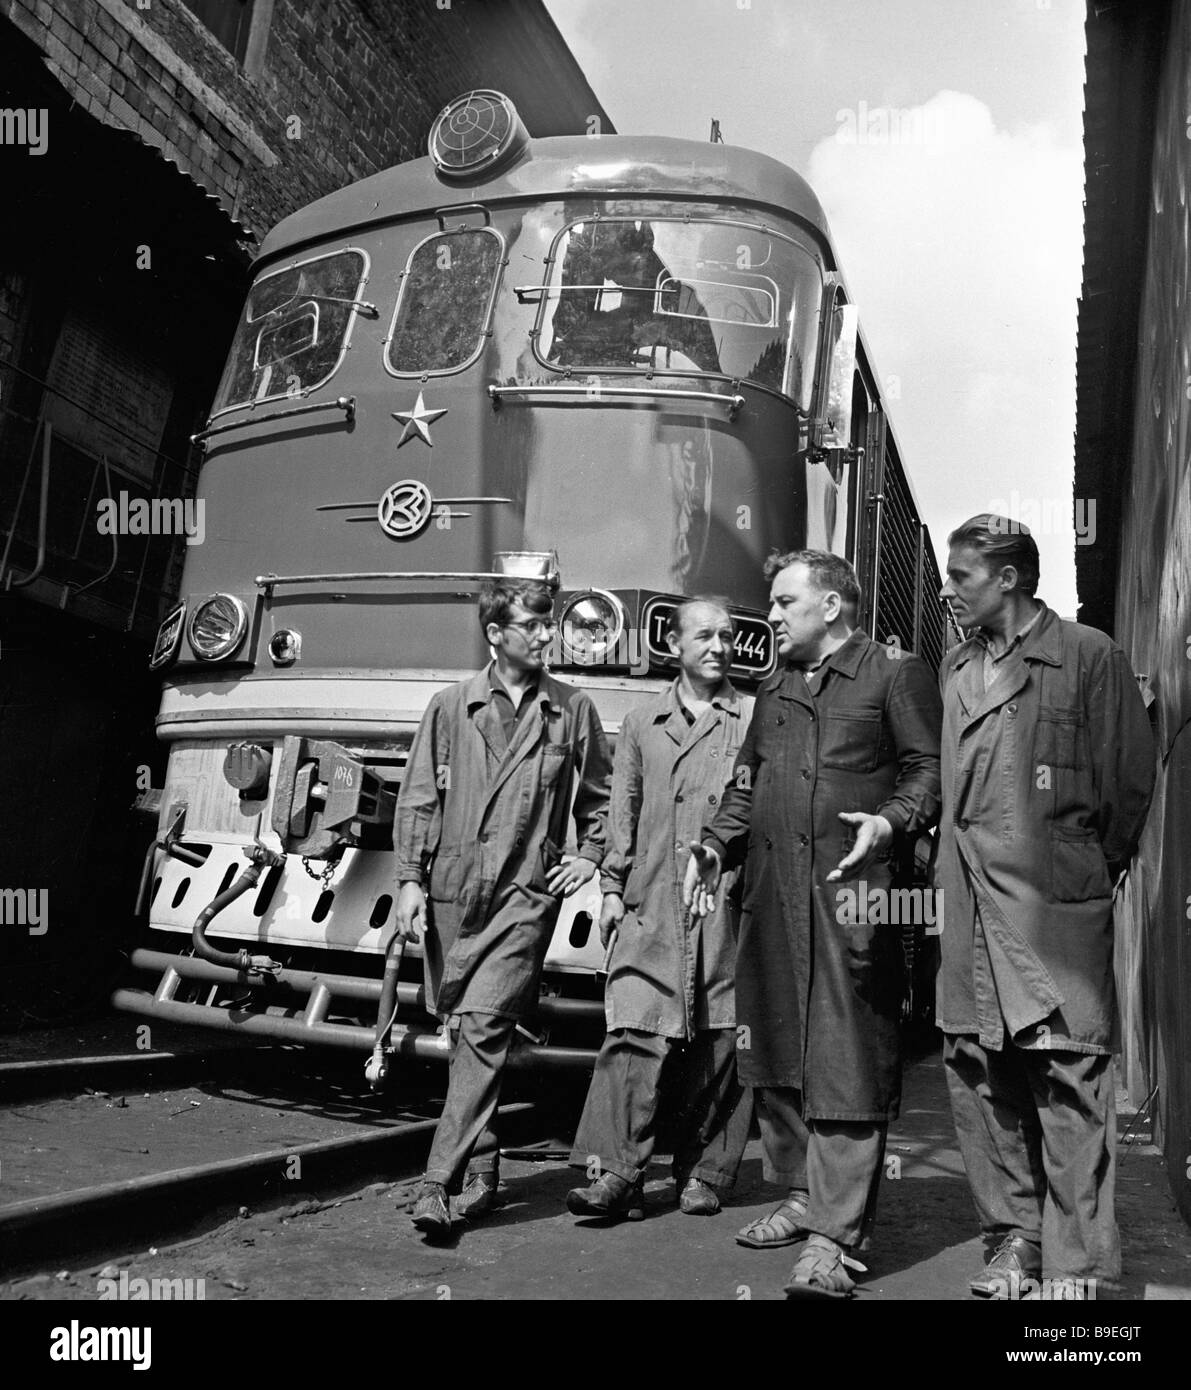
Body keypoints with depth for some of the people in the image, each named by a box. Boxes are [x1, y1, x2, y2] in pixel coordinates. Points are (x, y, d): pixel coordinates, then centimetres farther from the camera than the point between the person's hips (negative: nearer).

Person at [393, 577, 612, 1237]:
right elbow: (418, 798, 6)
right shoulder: (449, 707, 6)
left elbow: (599, 796, 18)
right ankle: (481, 1166, 27)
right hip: (452, 889, 2)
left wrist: (590, 856, 7)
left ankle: (440, 1181, -10)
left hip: (526, 893, -2)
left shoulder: (573, 709, 6)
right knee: (467, 1031, 11)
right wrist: (410, 879, -1)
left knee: (483, 1028, -13)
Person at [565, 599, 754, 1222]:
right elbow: (623, 810, 14)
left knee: (718, 1043, 4)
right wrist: (612, 886, 7)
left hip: (728, 905, -1)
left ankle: (703, 1174, 17)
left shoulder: (756, 721, 8)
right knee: (633, 1033, -6)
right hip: (651, 907, 1)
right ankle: (615, 1174, -3)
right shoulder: (642, 722, 14)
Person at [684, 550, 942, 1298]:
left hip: (852, 891, -7)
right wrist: (716, 845, 9)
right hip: (772, 893, 7)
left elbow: (930, 768, -4)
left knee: (848, 1061, -6)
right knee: (777, 1053, 12)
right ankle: (802, 1196, 27)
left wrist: (891, 821, -21)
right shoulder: (775, 689, 22)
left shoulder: (897, 672, 2)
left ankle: (836, 1236, -2)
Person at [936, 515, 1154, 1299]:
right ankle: (1014, 1235, 22)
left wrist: (1098, 867, 6)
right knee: (977, 1071, 8)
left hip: (1058, 907, -6)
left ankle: (1075, 1263, 6)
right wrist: (949, 856, 12)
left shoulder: (1089, 656, -4)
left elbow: (1131, 777, -1)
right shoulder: (956, 669, 15)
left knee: (1068, 1076, -3)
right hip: (971, 903, 6)